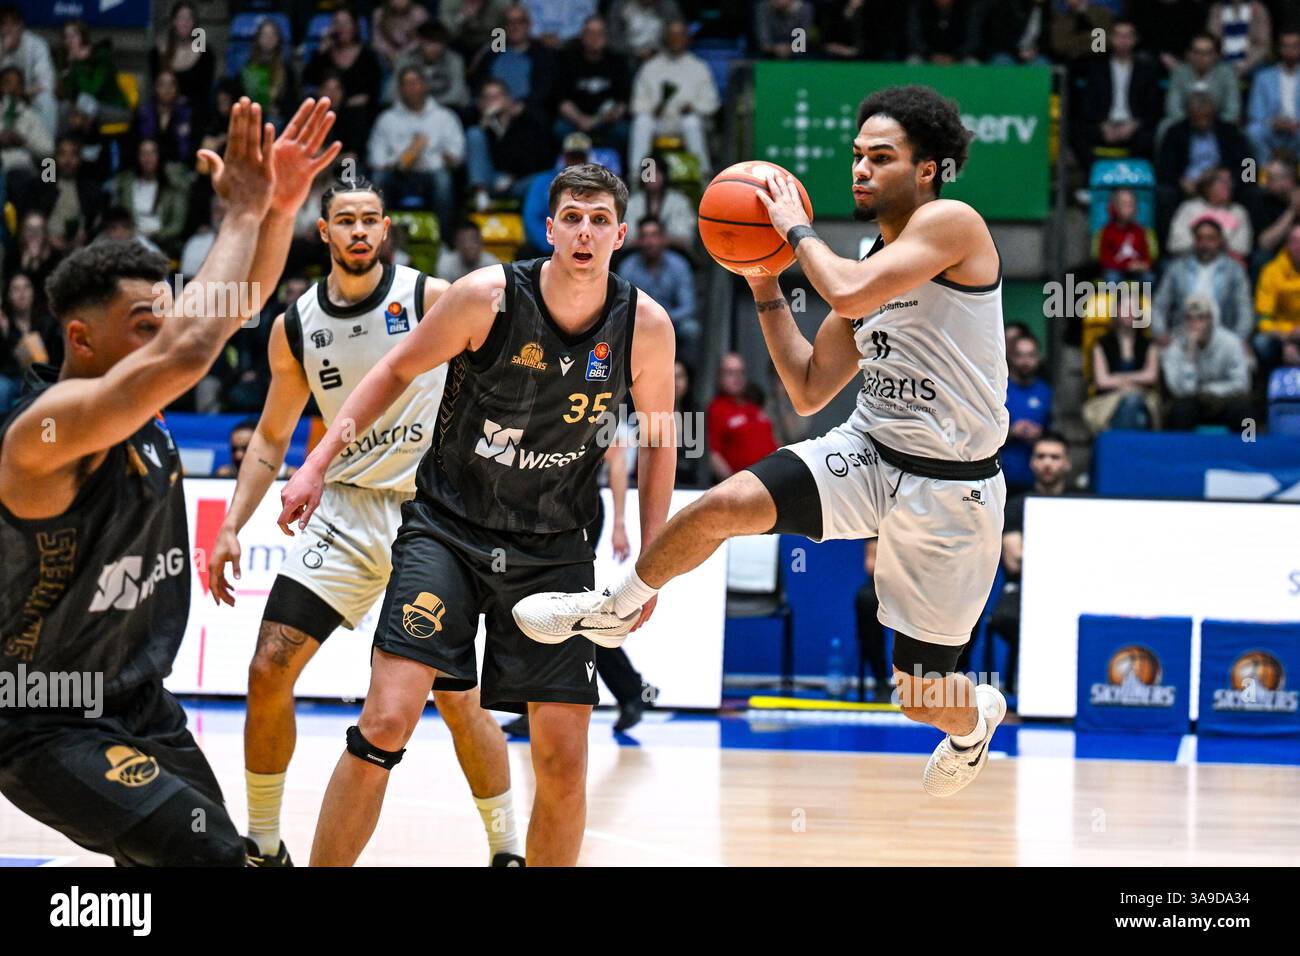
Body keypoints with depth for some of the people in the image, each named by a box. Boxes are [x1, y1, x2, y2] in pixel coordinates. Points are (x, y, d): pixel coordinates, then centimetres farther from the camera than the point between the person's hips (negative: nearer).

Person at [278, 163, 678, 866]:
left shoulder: (645, 326, -8)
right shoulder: (488, 297, -15)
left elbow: (658, 437, 8)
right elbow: (398, 369, 0)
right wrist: (317, 464, -4)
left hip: (554, 551, 2)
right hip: (449, 528, -2)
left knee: (564, 758, -2)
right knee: (386, 721, -17)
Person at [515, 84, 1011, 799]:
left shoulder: (951, 224, -13)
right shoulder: (867, 265, 10)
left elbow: (851, 295, -28)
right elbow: (808, 391, 14)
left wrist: (797, 230, -10)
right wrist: (765, 285, 7)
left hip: (950, 490, -6)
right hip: (868, 453, 6)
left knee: (924, 699, 4)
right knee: (720, 507, -17)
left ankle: (977, 719, 42)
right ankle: (616, 608, 11)